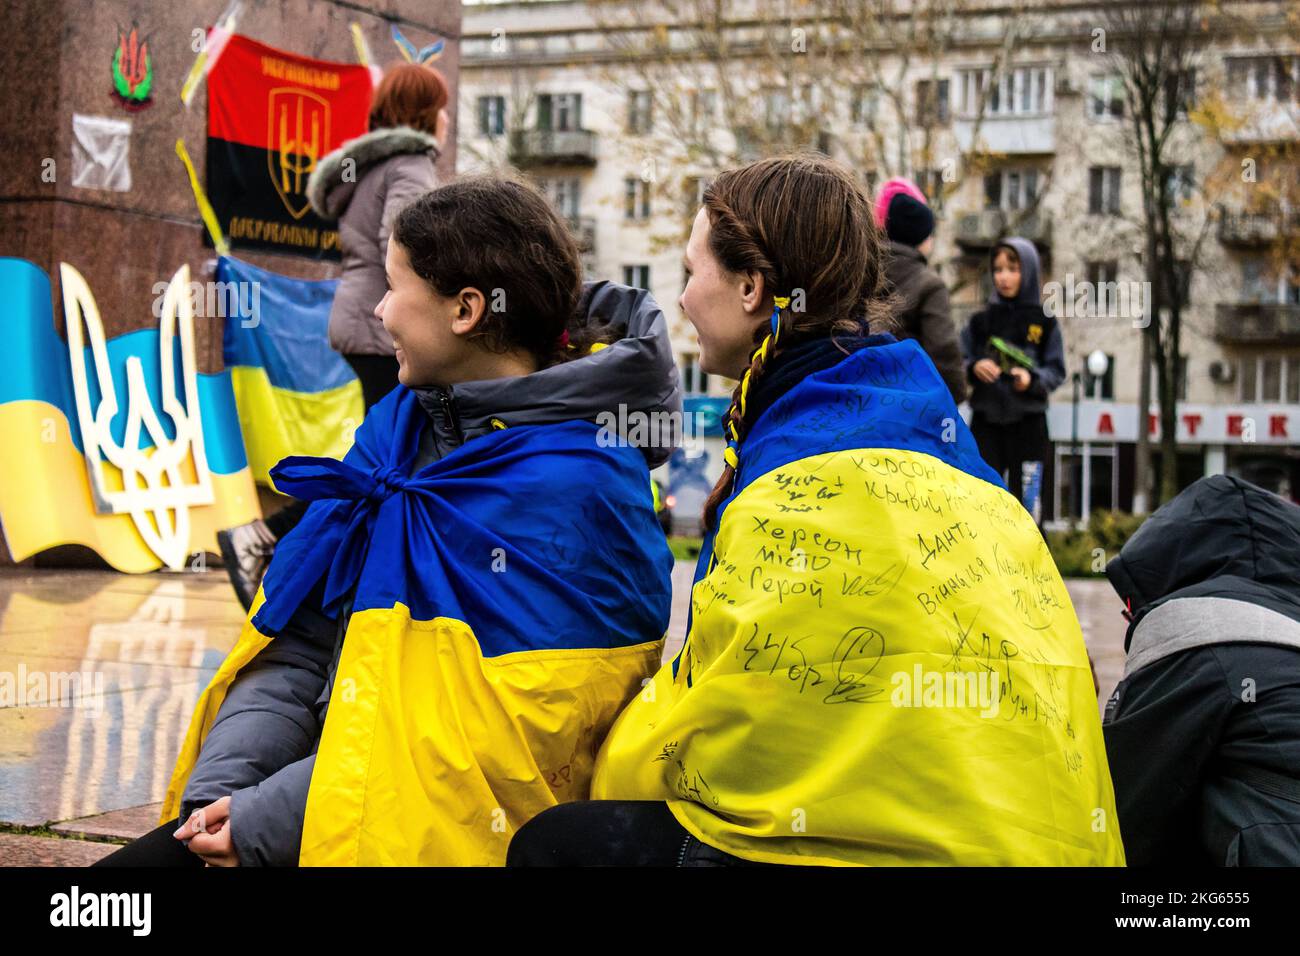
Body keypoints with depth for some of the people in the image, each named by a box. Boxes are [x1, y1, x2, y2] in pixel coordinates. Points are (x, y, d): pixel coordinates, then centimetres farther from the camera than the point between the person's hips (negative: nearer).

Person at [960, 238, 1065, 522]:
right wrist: (974, 368, -15)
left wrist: (1032, 379, -19)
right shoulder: (979, 322, 8)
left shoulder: (1044, 322, 2)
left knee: (1027, 500, -3)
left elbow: (1057, 371, 1)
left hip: (1028, 423, -2)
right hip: (985, 423, 2)